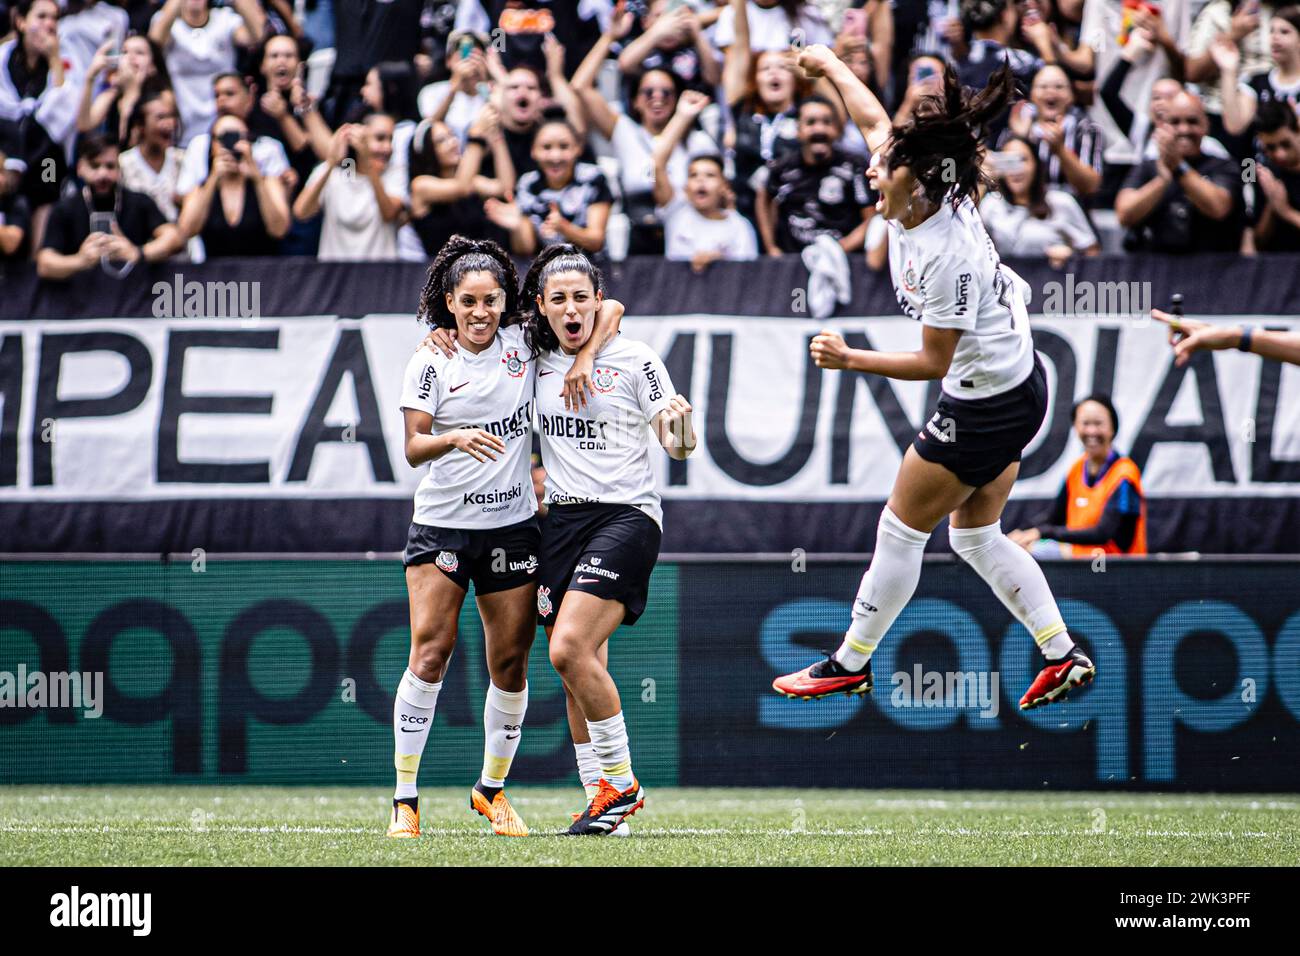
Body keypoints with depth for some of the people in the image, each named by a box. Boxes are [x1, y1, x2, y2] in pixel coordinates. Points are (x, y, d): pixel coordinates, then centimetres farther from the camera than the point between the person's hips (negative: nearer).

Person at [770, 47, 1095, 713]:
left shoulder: (950, 258, -32)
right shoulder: (918, 199, -9)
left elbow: (933, 362, -22)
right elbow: (874, 121, 9)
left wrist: (850, 360, -23)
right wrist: (830, 66, 19)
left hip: (989, 406, -9)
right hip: (1012, 386, 9)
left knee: (901, 530, 5)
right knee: (977, 538, 17)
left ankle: (851, 664, 17)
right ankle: (1062, 655, 19)